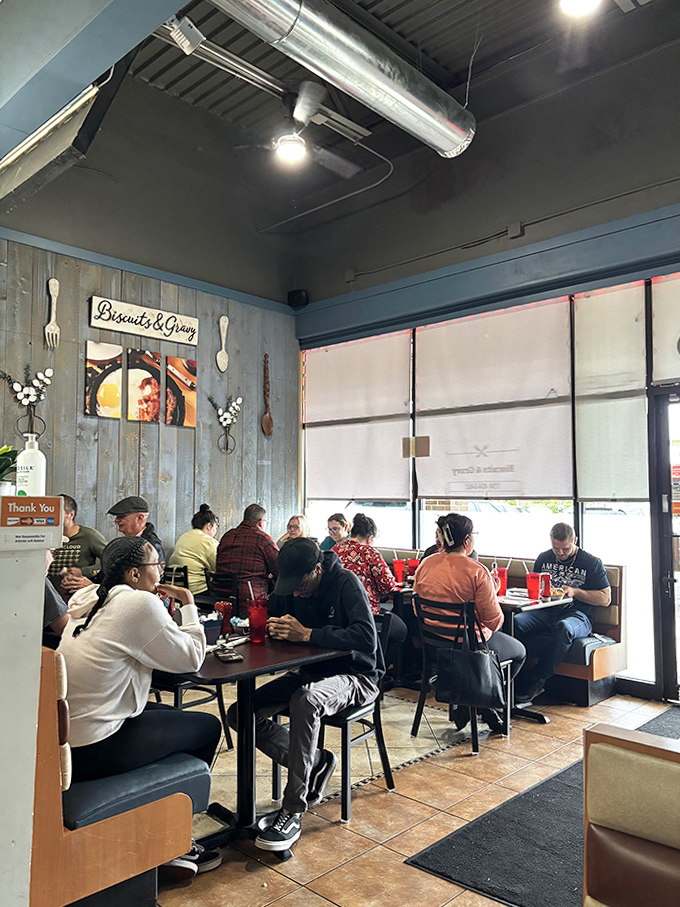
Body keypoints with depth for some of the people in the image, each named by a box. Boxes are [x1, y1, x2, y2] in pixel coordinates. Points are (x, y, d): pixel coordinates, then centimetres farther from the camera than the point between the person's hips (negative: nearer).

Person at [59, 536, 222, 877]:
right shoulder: (140, 603, -18)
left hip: (62, 735, 9)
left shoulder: (88, 598, 8)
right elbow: (191, 657, -10)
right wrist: (188, 605, 1)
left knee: (174, 716, 25)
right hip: (93, 751, -9)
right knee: (208, 726, 7)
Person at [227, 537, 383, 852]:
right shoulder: (293, 585, -1)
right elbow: (268, 613, 9)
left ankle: (293, 810, -27)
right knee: (241, 713, -10)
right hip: (312, 671, 7)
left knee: (305, 699, -39)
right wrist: (275, 626, -15)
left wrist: (307, 634, -31)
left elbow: (366, 639, -31)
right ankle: (315, 762, -2)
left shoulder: (345, 583, -20)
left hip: (355, 676, -7)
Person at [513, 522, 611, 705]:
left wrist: (575, 592, -9)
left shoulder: (592, 563, 5)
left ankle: (535, 682, -29)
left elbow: (605, 599, 3)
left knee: (564, 628, -41)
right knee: (515, 622, -29)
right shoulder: (543, 558, 17)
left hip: (578, 615, -3)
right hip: (546, 612, 4)